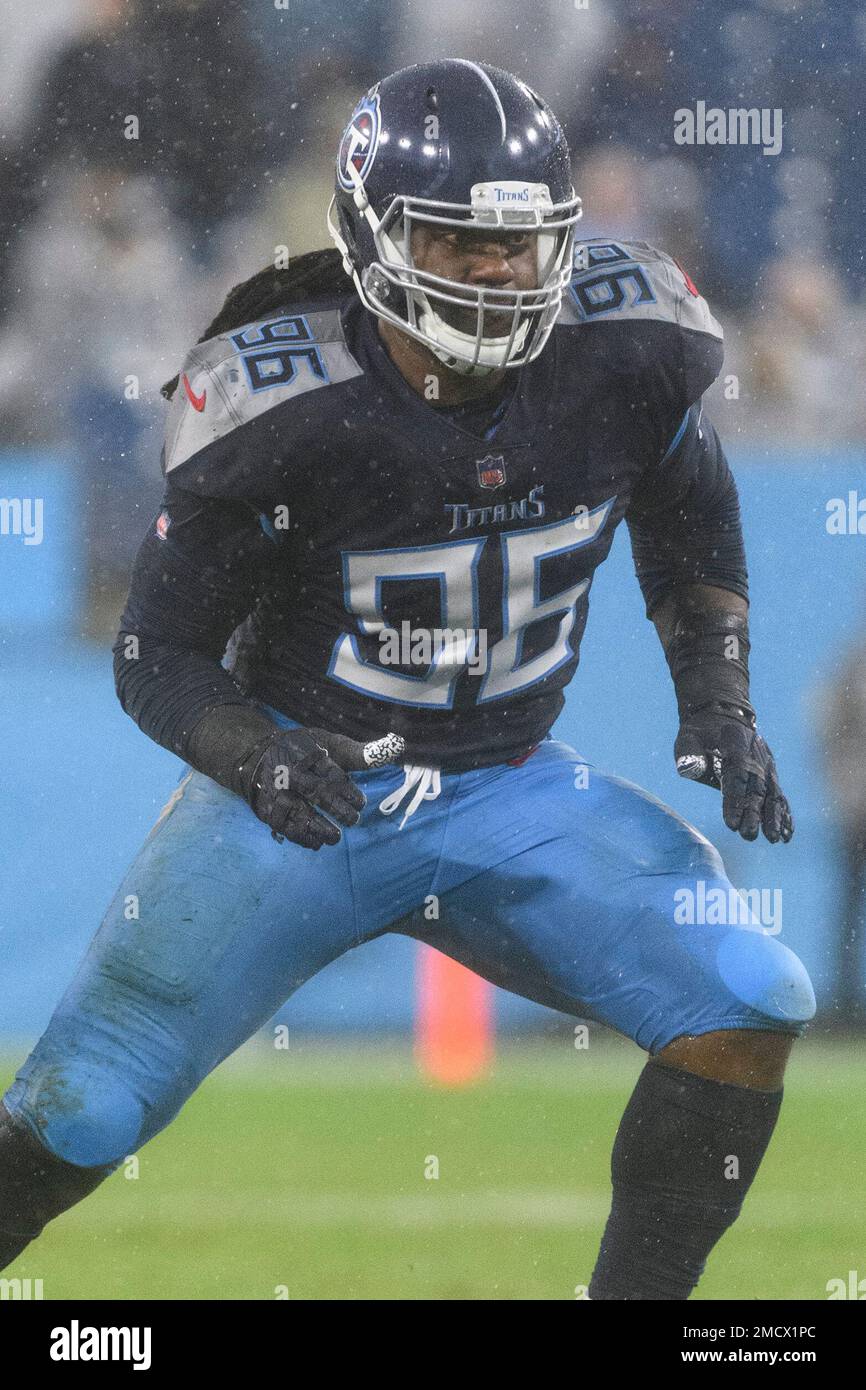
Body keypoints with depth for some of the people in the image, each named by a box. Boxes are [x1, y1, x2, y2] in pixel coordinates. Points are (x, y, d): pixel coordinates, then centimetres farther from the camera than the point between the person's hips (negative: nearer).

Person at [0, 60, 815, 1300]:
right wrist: (259, 757, -31)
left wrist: (718, 706, -4)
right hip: (303, 785, -3)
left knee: (749, 1002, -17)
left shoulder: (625, 352, -13)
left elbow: (693, 546, 9)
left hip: (509, 796, 3)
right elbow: (157, 658, -13)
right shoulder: (282, 408, -22)